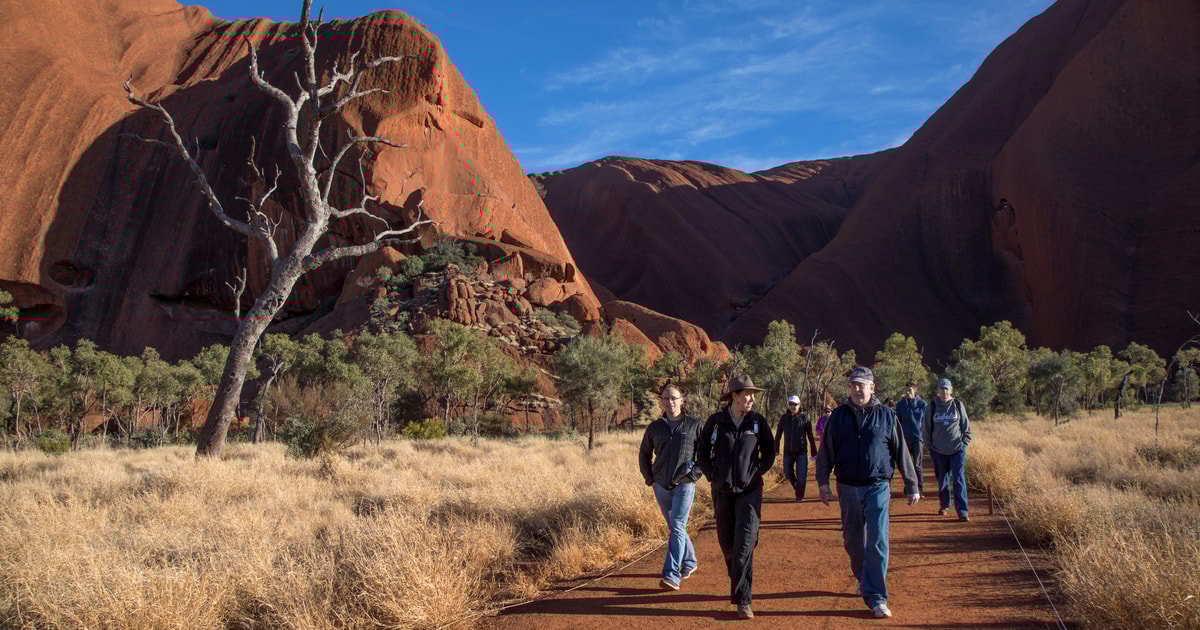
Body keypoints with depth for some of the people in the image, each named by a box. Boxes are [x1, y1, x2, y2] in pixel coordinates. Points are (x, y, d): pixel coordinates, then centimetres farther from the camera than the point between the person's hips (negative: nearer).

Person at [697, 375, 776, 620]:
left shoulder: (758, 421, -3)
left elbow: (769, 453, 8)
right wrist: (713, 476, -2)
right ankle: (738, 585, 39)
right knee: (727, 543, 12)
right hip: (722, 491, 1)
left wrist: (755, 474, -1)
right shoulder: (715, 421, -4)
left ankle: (743, 600, -11)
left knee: (745, 543, -13)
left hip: (749, 491, -1)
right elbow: (702, 454, 6)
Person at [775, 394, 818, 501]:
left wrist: (814, 452, 0)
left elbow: (810, 436, 0)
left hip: (801, 451, -3)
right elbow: (778, 434, 7)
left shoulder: (804, 417, -4)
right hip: (788, 451, 3)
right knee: (787, 473, 11)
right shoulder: (784, 417, 1)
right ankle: (796, 487, 39)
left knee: (801, 475, -5)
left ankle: (799, 495, 10)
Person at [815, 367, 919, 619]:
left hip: (878, 487, -2)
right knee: (853, 540, 13)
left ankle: (876, 597, -6)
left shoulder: (886, 416, 0)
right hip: (848, 488, 2)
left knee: (877, 542, -9)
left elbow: (901, 453, 4)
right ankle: (863, 579, 38)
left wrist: (912, 486, 6)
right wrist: (823, 481, -5)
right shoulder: (838, 416, 4)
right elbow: (826, 451, 4)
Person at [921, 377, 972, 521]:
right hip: (938, 451, 1)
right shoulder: (932, 407, -2)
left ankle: (962, 511, -6)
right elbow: (925, 428, 7)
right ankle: (944, 505, 32)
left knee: (959, 479, -7)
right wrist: (929, 445, 6)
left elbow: (966, 426, 6)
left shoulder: (958, 405, -2)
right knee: (942, 480, 12)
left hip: (958, 450, -1)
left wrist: (965, 442, 2)